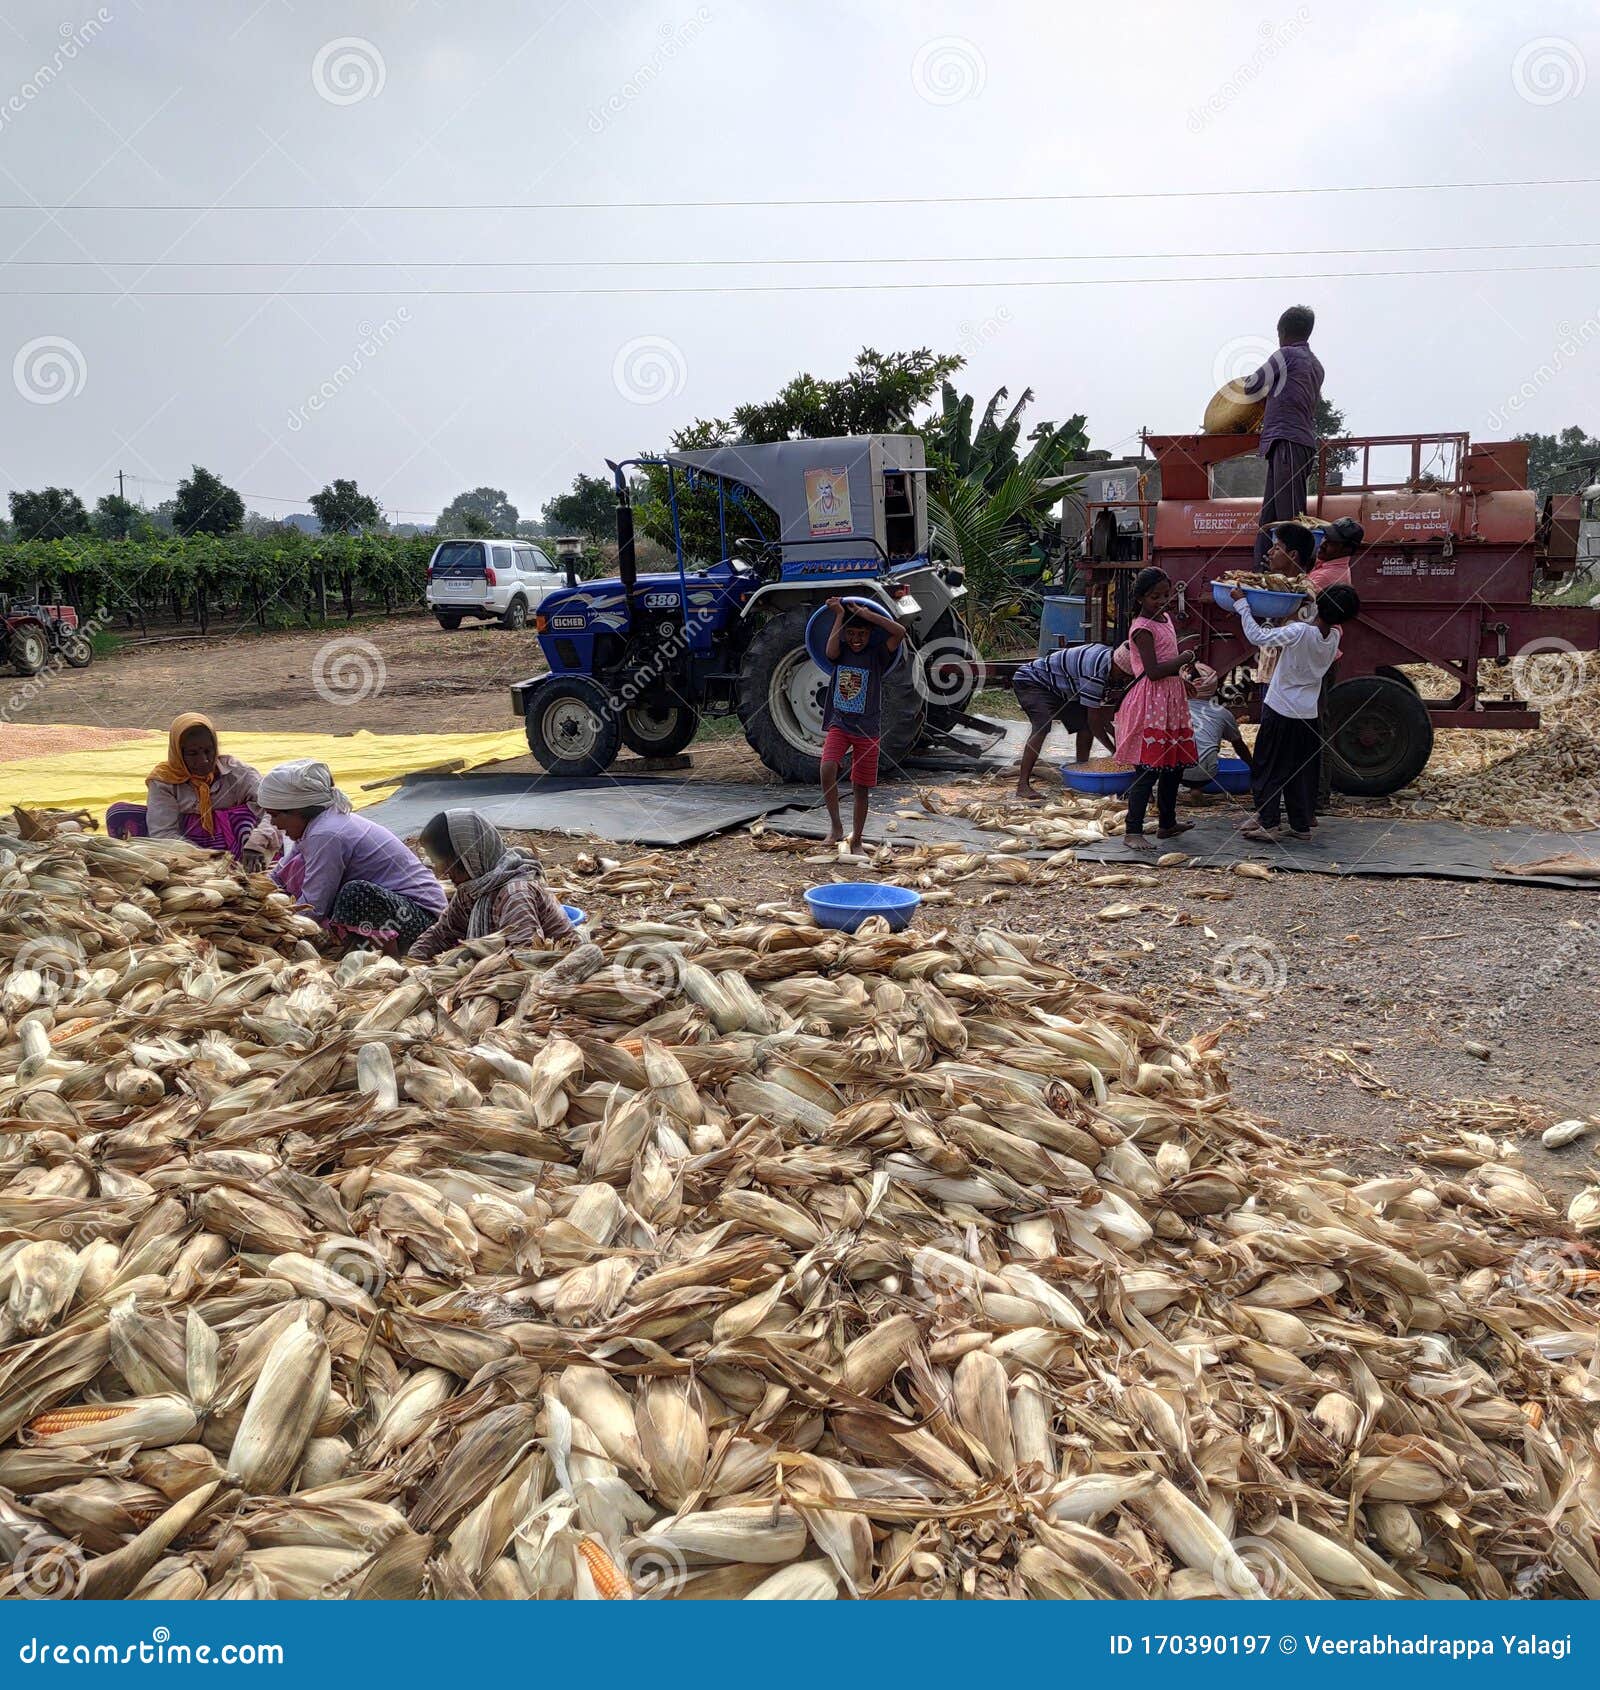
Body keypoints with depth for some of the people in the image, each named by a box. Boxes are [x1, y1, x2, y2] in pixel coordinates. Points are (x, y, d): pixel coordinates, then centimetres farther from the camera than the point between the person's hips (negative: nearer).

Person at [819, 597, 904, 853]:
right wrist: (839, 616, -14)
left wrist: (866, 613, -17)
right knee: (827, 769, -24)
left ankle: (856, 840, 18)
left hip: (867, 729, -1)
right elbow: (831, 652, -20)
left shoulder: (877, 655, -3)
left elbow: (899, 632, -19)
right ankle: (835, 825, -8)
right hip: (839, 724, 1)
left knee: (861, 787, 5)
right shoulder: (841, 651, 4)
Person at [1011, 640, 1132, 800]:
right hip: (1032, 681, -10)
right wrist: (1115, 750, -21)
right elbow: (1094, 719, -29)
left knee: (1085, 724, 0)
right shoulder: (1096, 670, -35)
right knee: (1042, 727, -29)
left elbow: (1105, 717, 1)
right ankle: (1023, 784, -34)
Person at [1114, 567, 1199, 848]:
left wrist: (1183, 645, 14)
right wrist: (1182, 659, -18)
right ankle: (1132, 831, -5)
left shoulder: (1165, 618, 13)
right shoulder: (1142, 628, -15)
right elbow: (1152, 671, -22)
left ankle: (1167, 822, 29)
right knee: (1148, 769, -10)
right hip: (1151, 701, -10)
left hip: (1172, 698, 10)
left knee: (1175, 764, 16)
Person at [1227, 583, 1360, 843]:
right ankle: (1302, 825, 19)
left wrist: (1241, 604, -9)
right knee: (1302, 772, 15)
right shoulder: (1334, 637, -3)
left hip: (1279, 713, -5)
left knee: (1268, 770, 4)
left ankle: (1267, 825, 3)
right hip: (1308, 715, 5)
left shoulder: (1299, 632, -21)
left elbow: (1257, 636, -17)